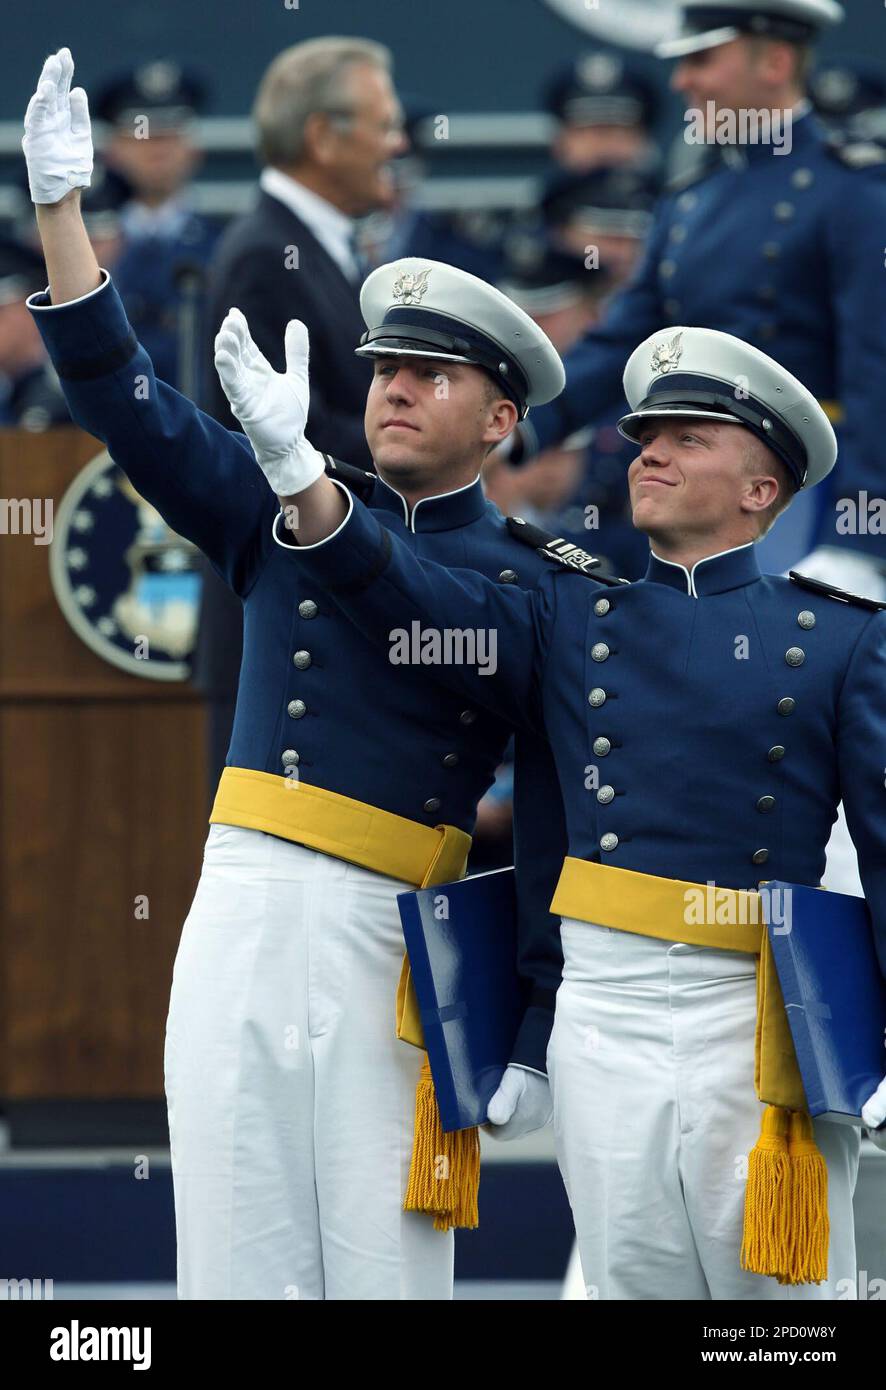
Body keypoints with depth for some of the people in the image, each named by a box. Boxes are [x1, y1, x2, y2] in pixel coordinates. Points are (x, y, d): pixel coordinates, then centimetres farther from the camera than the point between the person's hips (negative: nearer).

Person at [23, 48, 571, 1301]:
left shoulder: (533, 591, 4)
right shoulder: (290, 514, 14)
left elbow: (558, 825, 0)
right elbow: (123, 398, 9)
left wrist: (538, 1037, -7)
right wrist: (59, 202, 0)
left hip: (401, 939, -3)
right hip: (247, 907, 3)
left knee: (387, 1265, -3)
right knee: (237, 1252, 1)